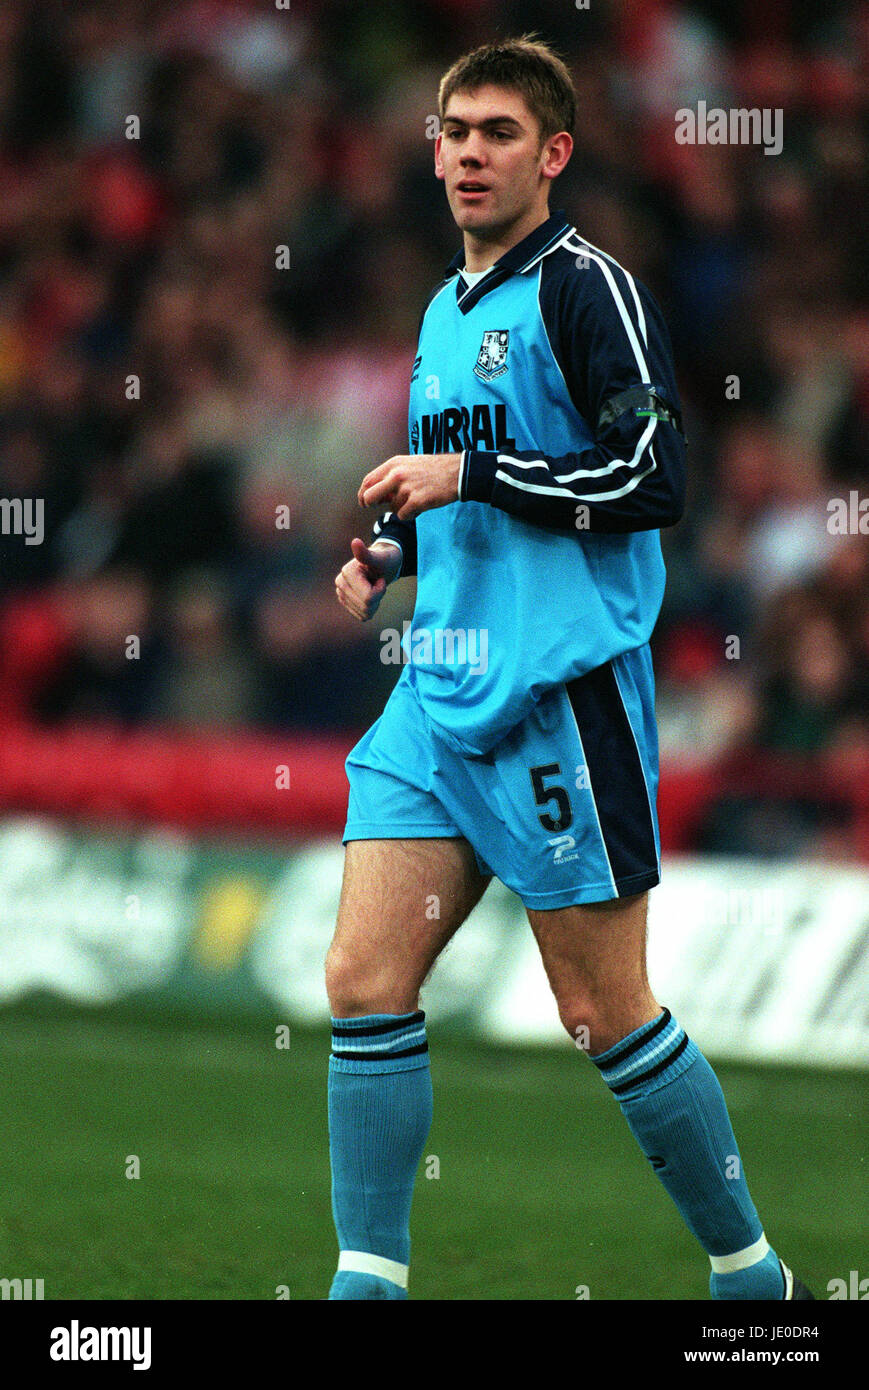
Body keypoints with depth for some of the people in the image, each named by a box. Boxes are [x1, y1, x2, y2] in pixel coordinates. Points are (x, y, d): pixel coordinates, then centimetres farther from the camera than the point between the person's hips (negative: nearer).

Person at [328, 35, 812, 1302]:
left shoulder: (587, 290, -7)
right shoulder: (446, 311, 17)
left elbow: (654, 481, -16)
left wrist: (470, 472, -17)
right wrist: (395, 551, 10)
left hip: (559, 697, -8)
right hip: (440, 691, 8)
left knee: (605, 1013, -2)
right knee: (364, 982, -2)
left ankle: (752, 1277, 13)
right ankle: (369, 1285, 2)